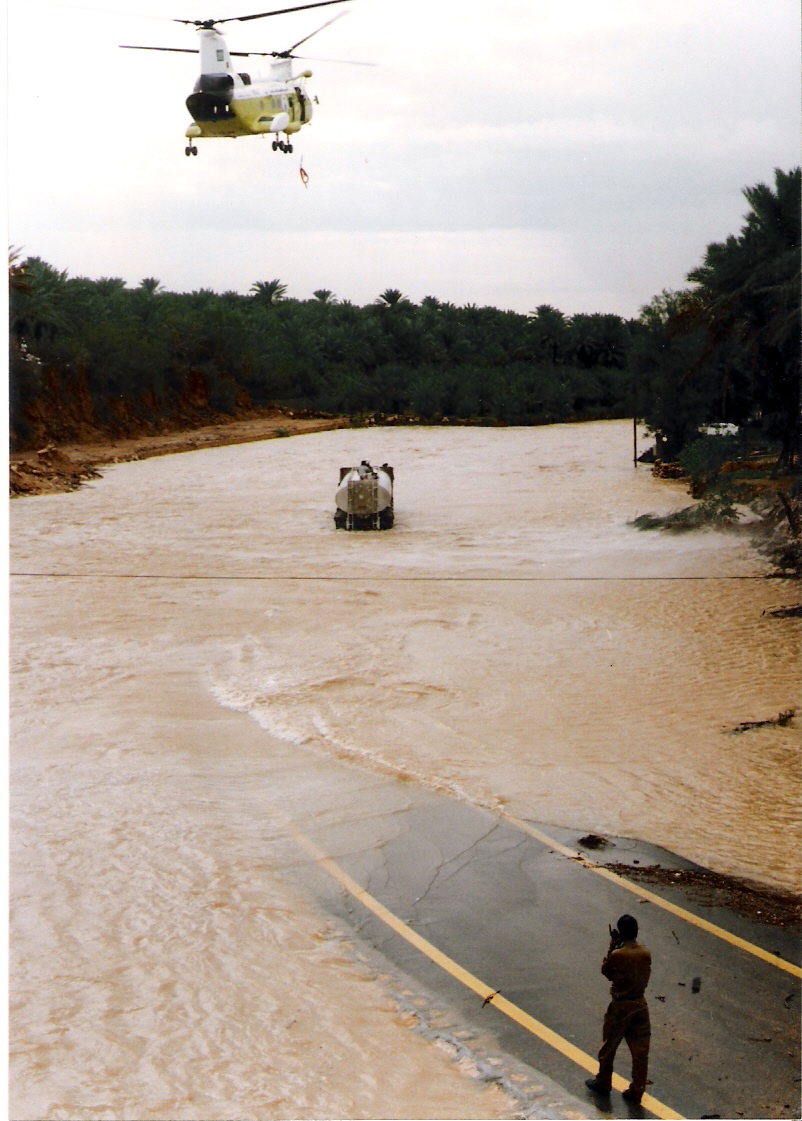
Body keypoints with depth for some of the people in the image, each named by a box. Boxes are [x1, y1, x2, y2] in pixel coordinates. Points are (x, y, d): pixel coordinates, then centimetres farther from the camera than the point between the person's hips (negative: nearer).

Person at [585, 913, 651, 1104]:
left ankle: (603, 1083, 30)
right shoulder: (646, 953, -6)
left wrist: (611, 948, -1)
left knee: (609, 1047, 16)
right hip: (640, 1004, 4)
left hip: (620, 1006, -4)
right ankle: (636, 1091, 16)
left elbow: (605, 970, -4)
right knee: (640, 1051, 10)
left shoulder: (617, 955, -21)